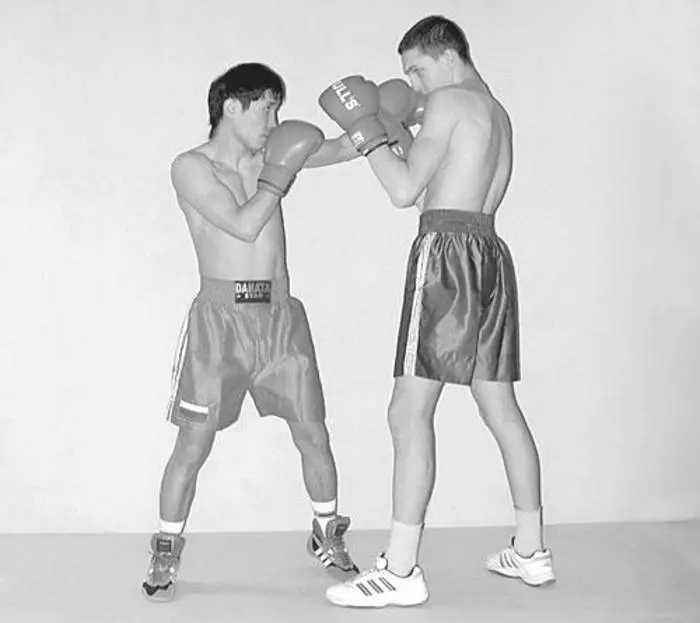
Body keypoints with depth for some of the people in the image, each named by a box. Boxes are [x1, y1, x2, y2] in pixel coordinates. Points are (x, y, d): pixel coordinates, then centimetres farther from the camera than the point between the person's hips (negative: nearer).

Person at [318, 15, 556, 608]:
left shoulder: (449, 101, -3)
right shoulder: (499, 114, 23)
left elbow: (405, 191, -10)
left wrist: (364, 128, 0)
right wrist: (400, 135, 20)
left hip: (447, 248, -9)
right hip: (490, 250, 9)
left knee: (410, 413, -10)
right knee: (501, 407, 13)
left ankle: (401, 570, -11)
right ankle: (531, 550, 21)